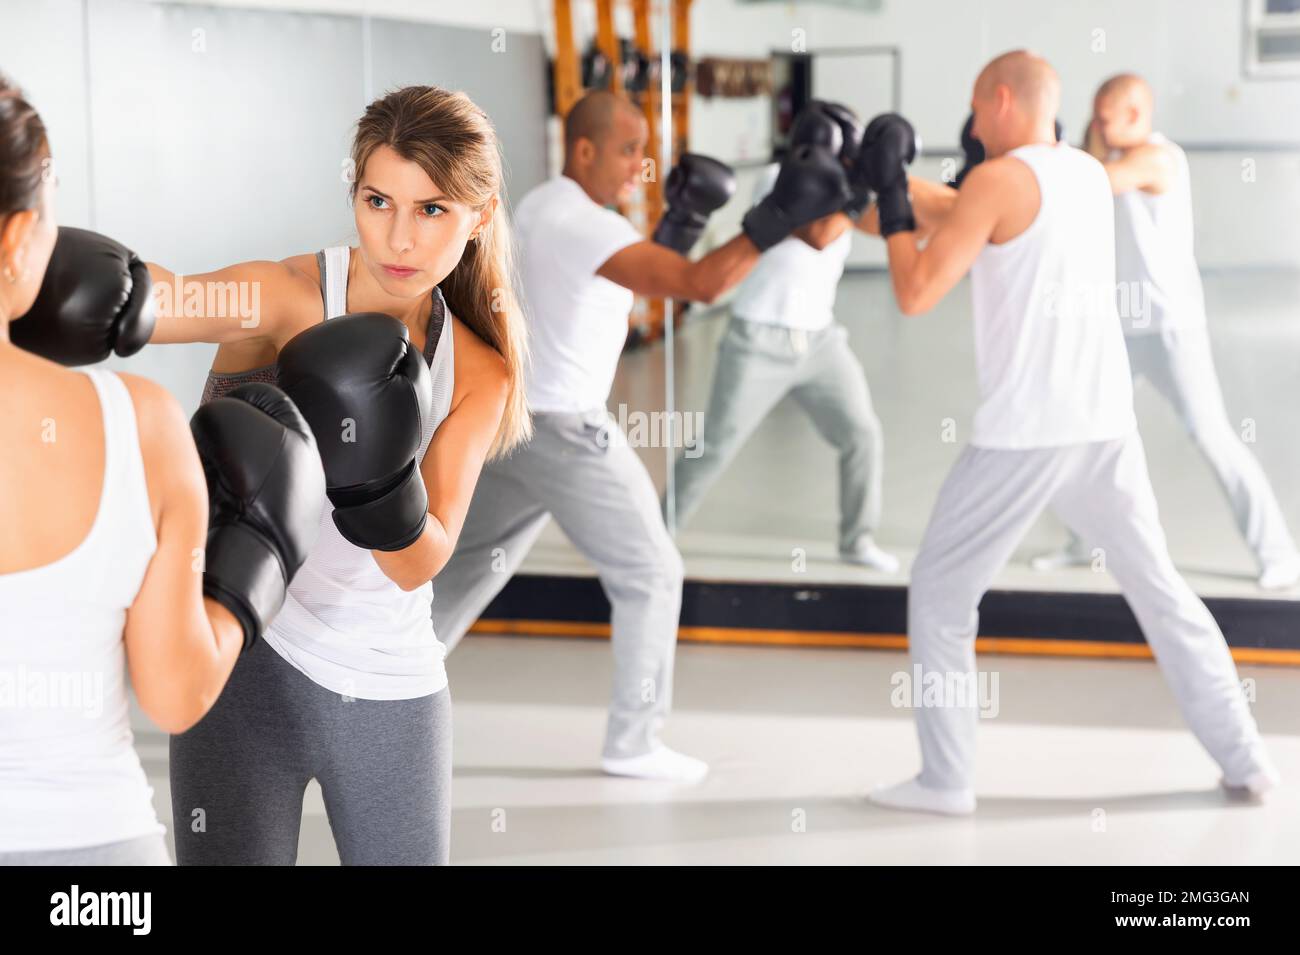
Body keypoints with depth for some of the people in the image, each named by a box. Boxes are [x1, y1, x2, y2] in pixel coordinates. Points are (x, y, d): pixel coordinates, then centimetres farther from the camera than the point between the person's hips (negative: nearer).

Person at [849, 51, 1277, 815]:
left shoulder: (998, 180, -8)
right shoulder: (1092, 174, 14)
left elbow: (916, 295, -10)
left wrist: (890, 197, 1)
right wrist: (895, 184, 19)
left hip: (1025, 434, -6)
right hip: (1105, 425, 6)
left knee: (941, 591, 7)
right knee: (1159, 586, 17)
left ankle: (946, 779, 6)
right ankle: (1244, 757, 17)